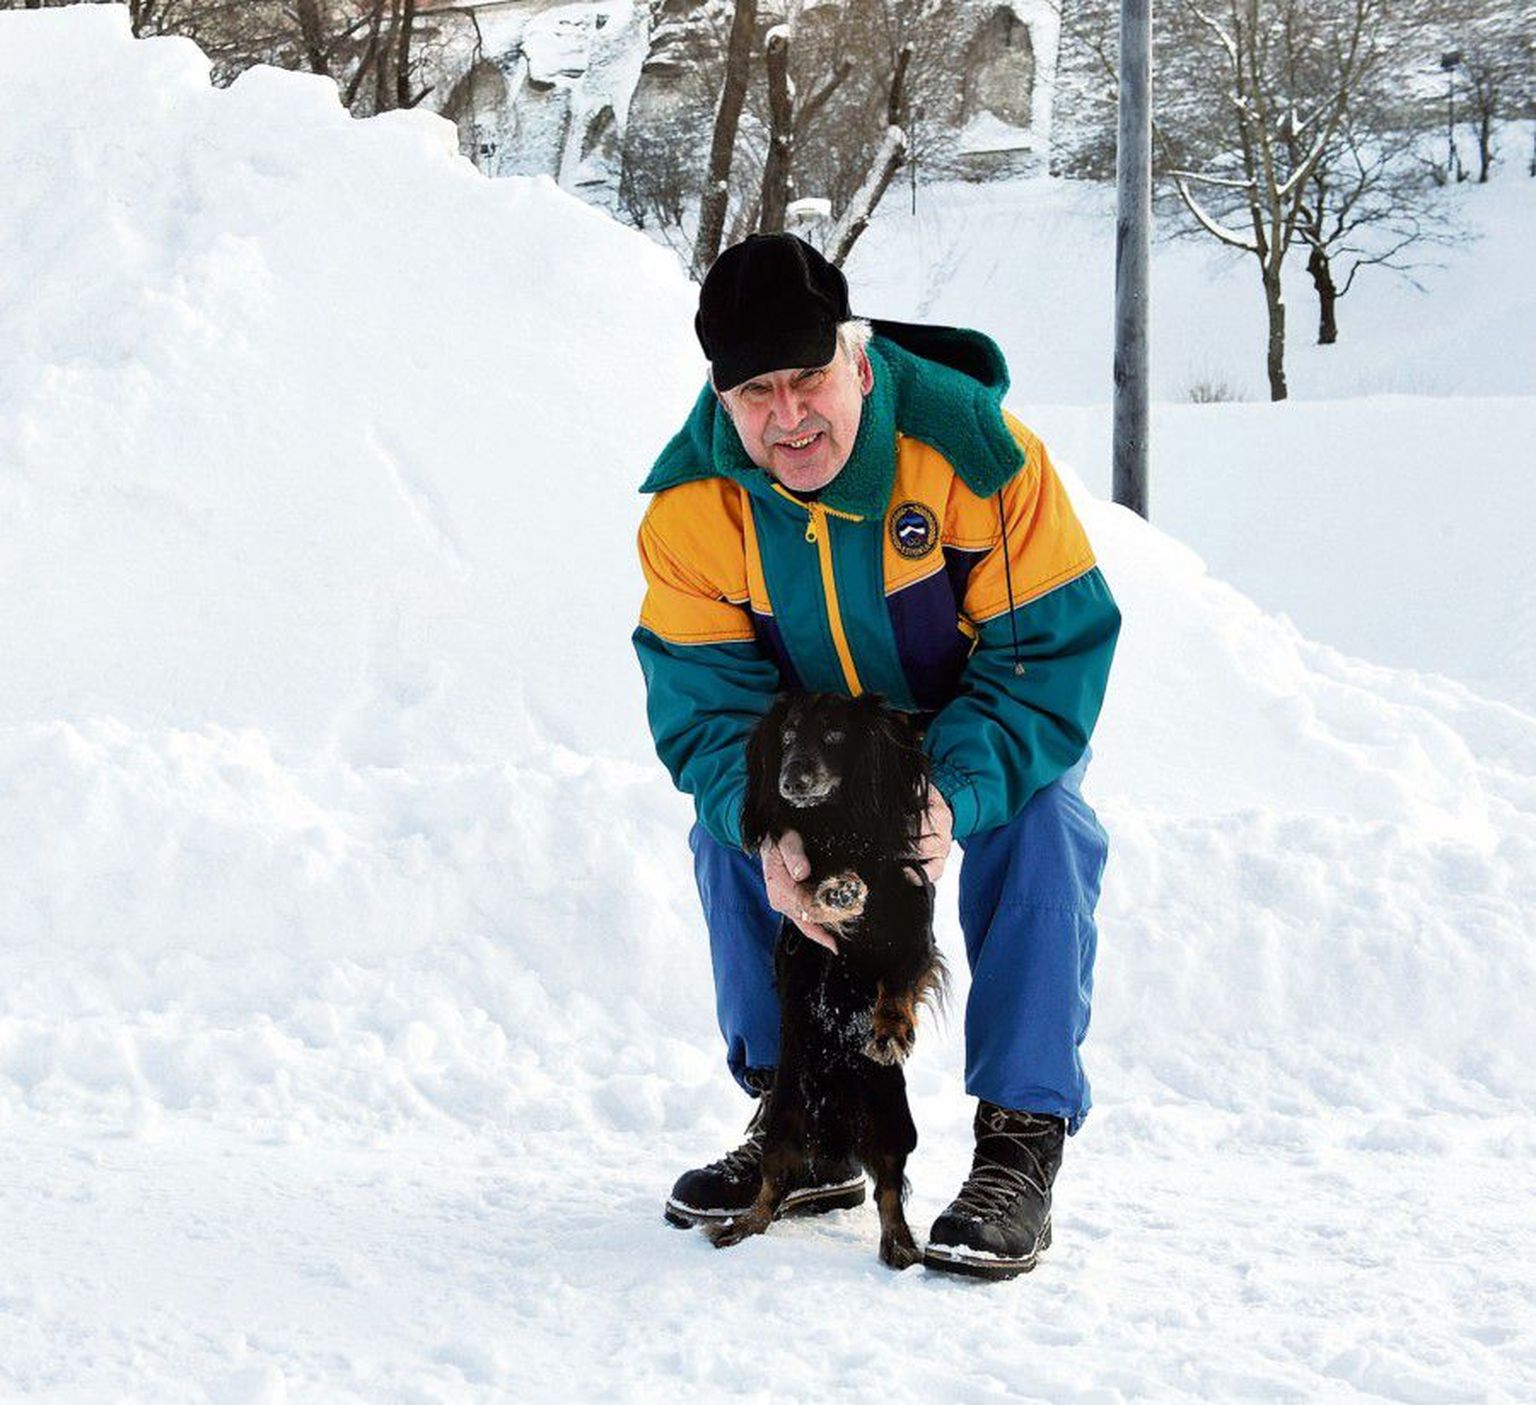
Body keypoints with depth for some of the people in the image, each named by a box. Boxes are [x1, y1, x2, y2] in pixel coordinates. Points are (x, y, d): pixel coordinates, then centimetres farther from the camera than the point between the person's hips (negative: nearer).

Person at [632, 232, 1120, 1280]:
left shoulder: (978, 451, -33)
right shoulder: (692, 504, -23)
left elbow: (1054, 649, -31)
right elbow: (705, 698, -22)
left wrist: (955, 794, -47)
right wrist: (768, 827, -44)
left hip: (1005, 717, -3)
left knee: (1037, 833, -30)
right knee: (730, 829, -18)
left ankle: (1021, 1145, -22)